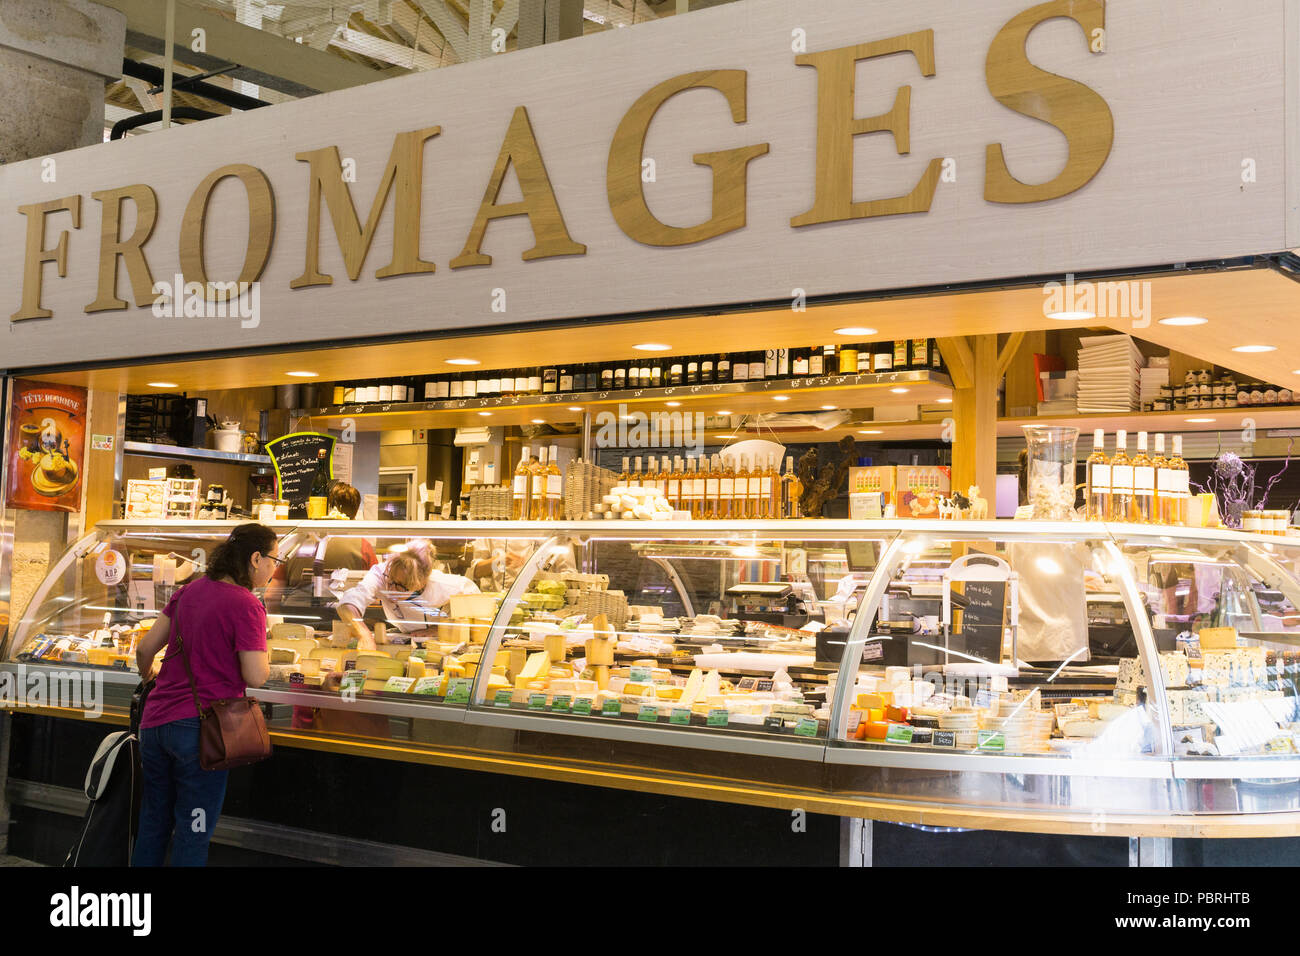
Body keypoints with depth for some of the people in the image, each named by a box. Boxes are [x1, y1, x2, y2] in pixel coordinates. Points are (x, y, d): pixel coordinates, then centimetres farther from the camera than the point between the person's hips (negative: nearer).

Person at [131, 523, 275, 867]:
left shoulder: (190, 591, 9)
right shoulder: (246, 605, -12)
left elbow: (145, 648, 13)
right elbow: (255, 677, -17)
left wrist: (147, 677, 33)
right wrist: (263, 656, 3)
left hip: (154, 722, 7)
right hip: (200, 726, -7)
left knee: (152, 827, 19)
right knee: (192, 837, 5)